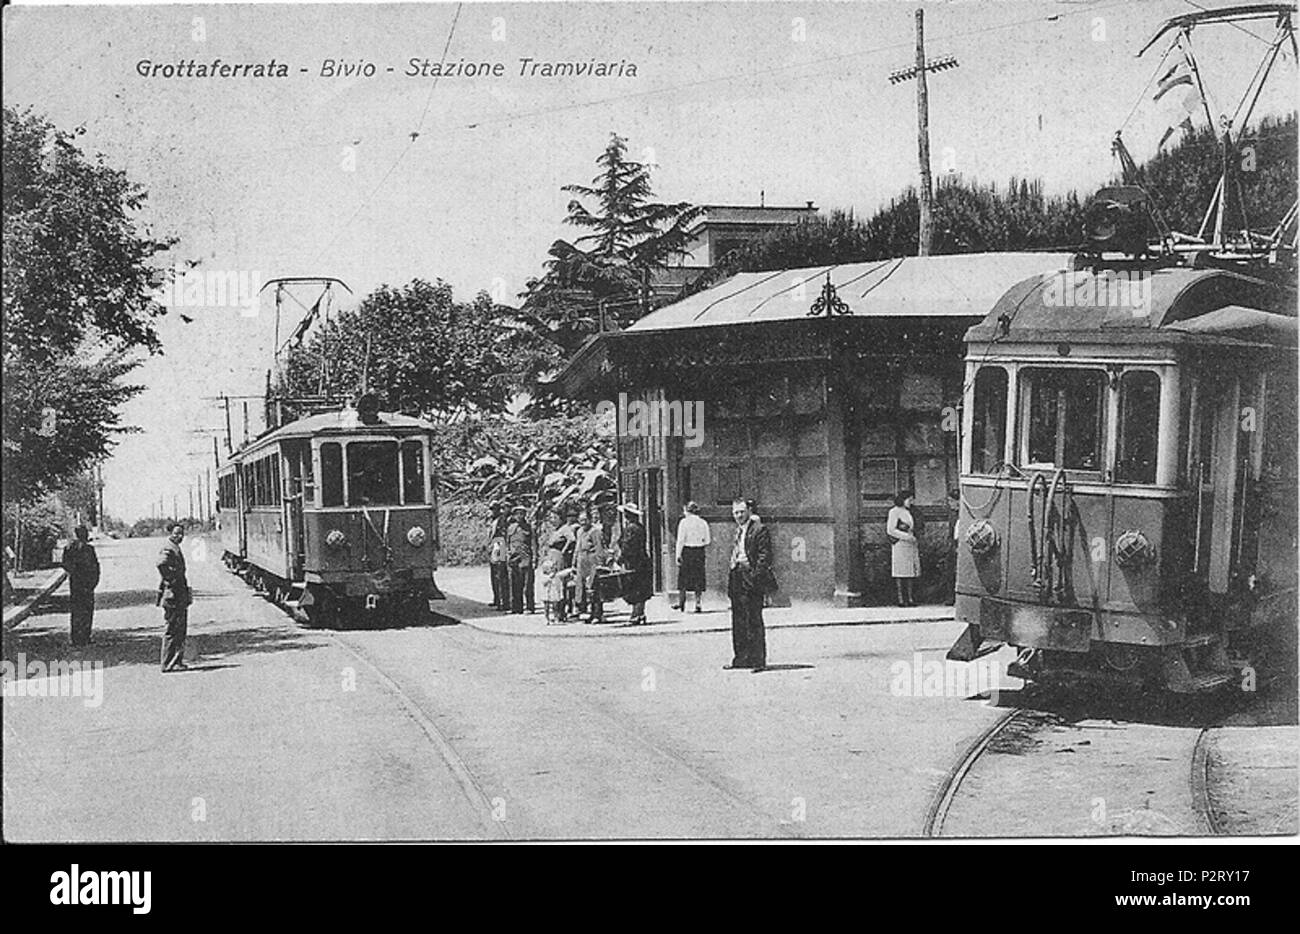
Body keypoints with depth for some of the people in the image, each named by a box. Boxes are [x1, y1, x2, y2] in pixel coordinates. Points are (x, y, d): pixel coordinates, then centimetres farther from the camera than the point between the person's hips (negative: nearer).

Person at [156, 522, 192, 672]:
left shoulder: (176, 549, 18)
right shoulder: (168, 550, -14)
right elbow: (161, 564, -34)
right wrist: (171, 581, -25)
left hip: (180, 597, 10)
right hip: (172, 596, -10)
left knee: (180, 630, 14)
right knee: (172, 630, -7)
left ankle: (177, 661, 20)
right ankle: (168, 664, -4)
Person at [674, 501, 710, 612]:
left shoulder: (684, 522, -6)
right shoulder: (703, 523, 4)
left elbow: (681, 540, -9)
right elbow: (707, 541, 3)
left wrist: (678, 555, -8)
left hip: (687, 551, -3)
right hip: (699, 553, 3)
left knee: (683, 576, 8)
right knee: (699, 577, 6)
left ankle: (682, 600, 7)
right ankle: (698, 602, 3)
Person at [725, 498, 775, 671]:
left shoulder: (759, 530, -6)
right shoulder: (738, 531, 19)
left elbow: (764, 555, -11)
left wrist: (755, 576, -18)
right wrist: (732, 576, 13)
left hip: (751, 580, -8)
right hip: (736, 578, 8)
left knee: (754, 621, -6)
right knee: (738, 621, 11)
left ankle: (757, 660, -3)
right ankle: (741, 658, 18)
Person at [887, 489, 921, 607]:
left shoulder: (908, 512, 19)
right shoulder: (894, 512, -4)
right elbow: (890, 530, -11)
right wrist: (906, 536, -16)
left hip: (911, 545, 7)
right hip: (899, 544, -7)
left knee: (913, 572, 1)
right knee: (900, 573, -6)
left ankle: (911, 598, 2)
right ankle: (901, 599, -5)